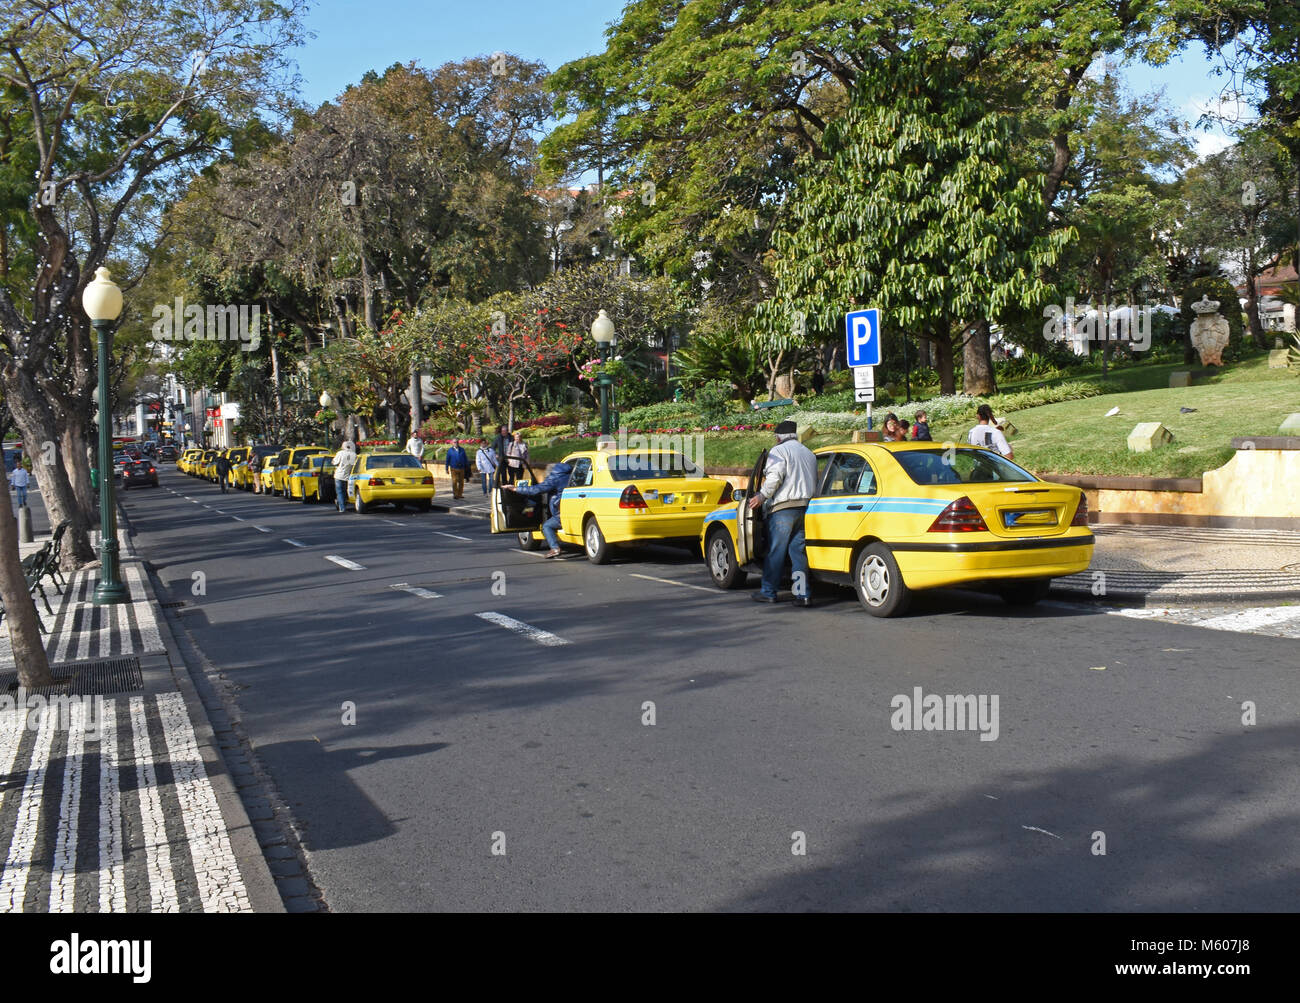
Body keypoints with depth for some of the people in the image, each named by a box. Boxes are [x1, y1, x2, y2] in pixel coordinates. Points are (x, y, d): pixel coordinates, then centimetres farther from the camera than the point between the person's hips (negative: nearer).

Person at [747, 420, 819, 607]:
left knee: (775, 551, 0)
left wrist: (762, 496, -13)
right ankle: (803, 594, 0)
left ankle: (769, 591, 5)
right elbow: (814, 481, 21)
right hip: (805, 507, 7)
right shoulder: (809, 453, 22)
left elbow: (775, 476, -16)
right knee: (798, 551, 7)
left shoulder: (779, 450, -2)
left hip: (784, 507, -7)